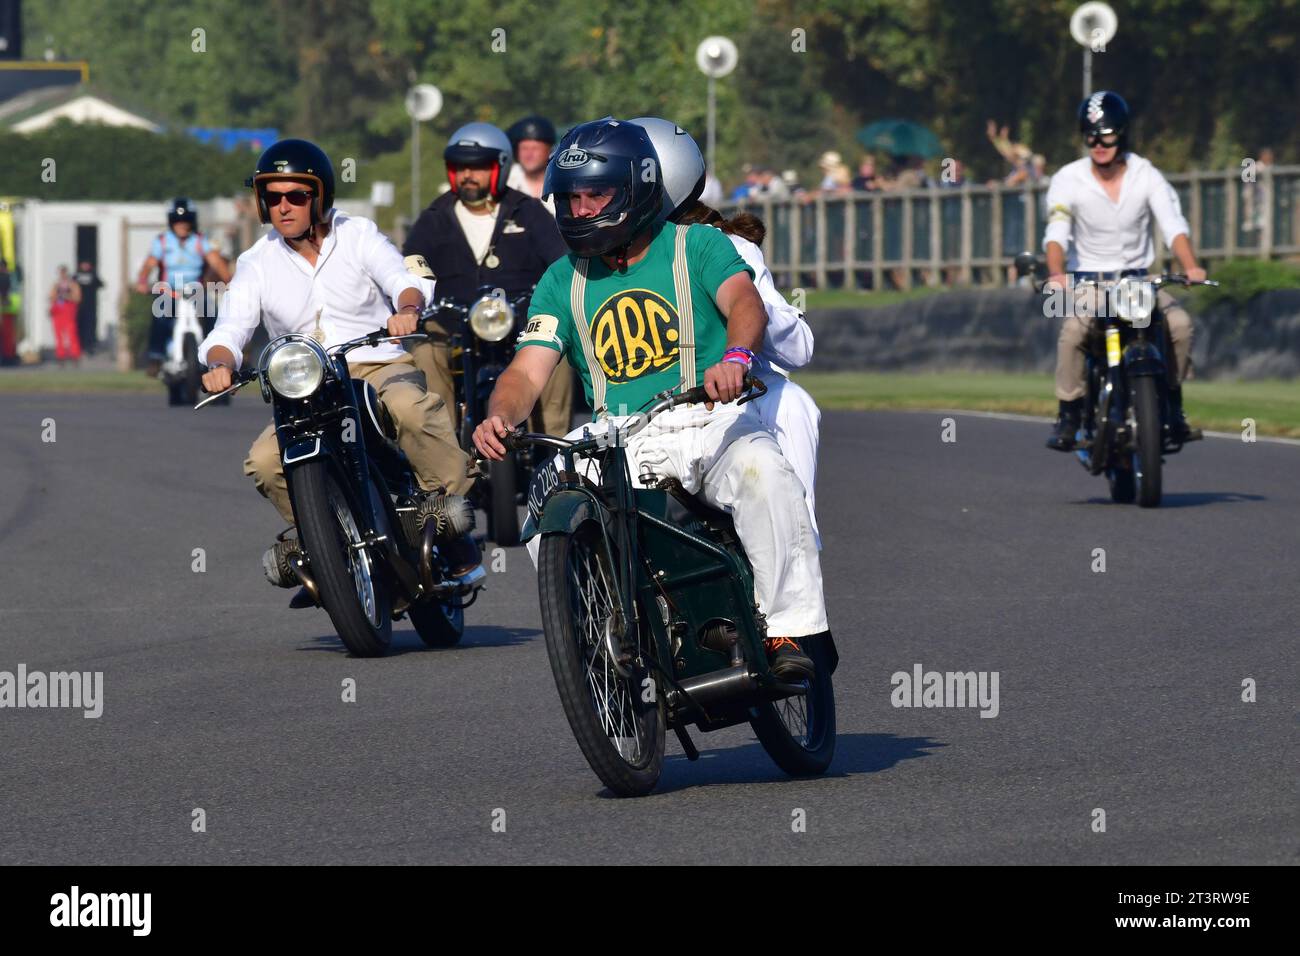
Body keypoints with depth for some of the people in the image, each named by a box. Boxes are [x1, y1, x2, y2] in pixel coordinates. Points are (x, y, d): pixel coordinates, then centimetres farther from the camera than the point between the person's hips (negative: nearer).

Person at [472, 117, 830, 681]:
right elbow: (527, 371, 5)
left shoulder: (697, 247, 5)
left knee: (761, 470, -35)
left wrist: (735, 356, -39)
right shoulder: (563, 281, 15)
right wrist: (500, 419, -19)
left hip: (710, 422, -3)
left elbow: (744, 303, -14)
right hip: (617, 442, 3)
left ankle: (790, 632, -29)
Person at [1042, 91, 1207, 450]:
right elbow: (1056, 233, -18)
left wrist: (1190, 266, -35)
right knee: (1073, 330, -32)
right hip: (1086, 280, -1)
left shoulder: (1146, 176, -3)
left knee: (1180, 322, -24)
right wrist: (1056, 273, -39)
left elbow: (1173, 225, -15)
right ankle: (1069, 414, -18)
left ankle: (1172, 401, -3)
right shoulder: (1068, 179, -6)